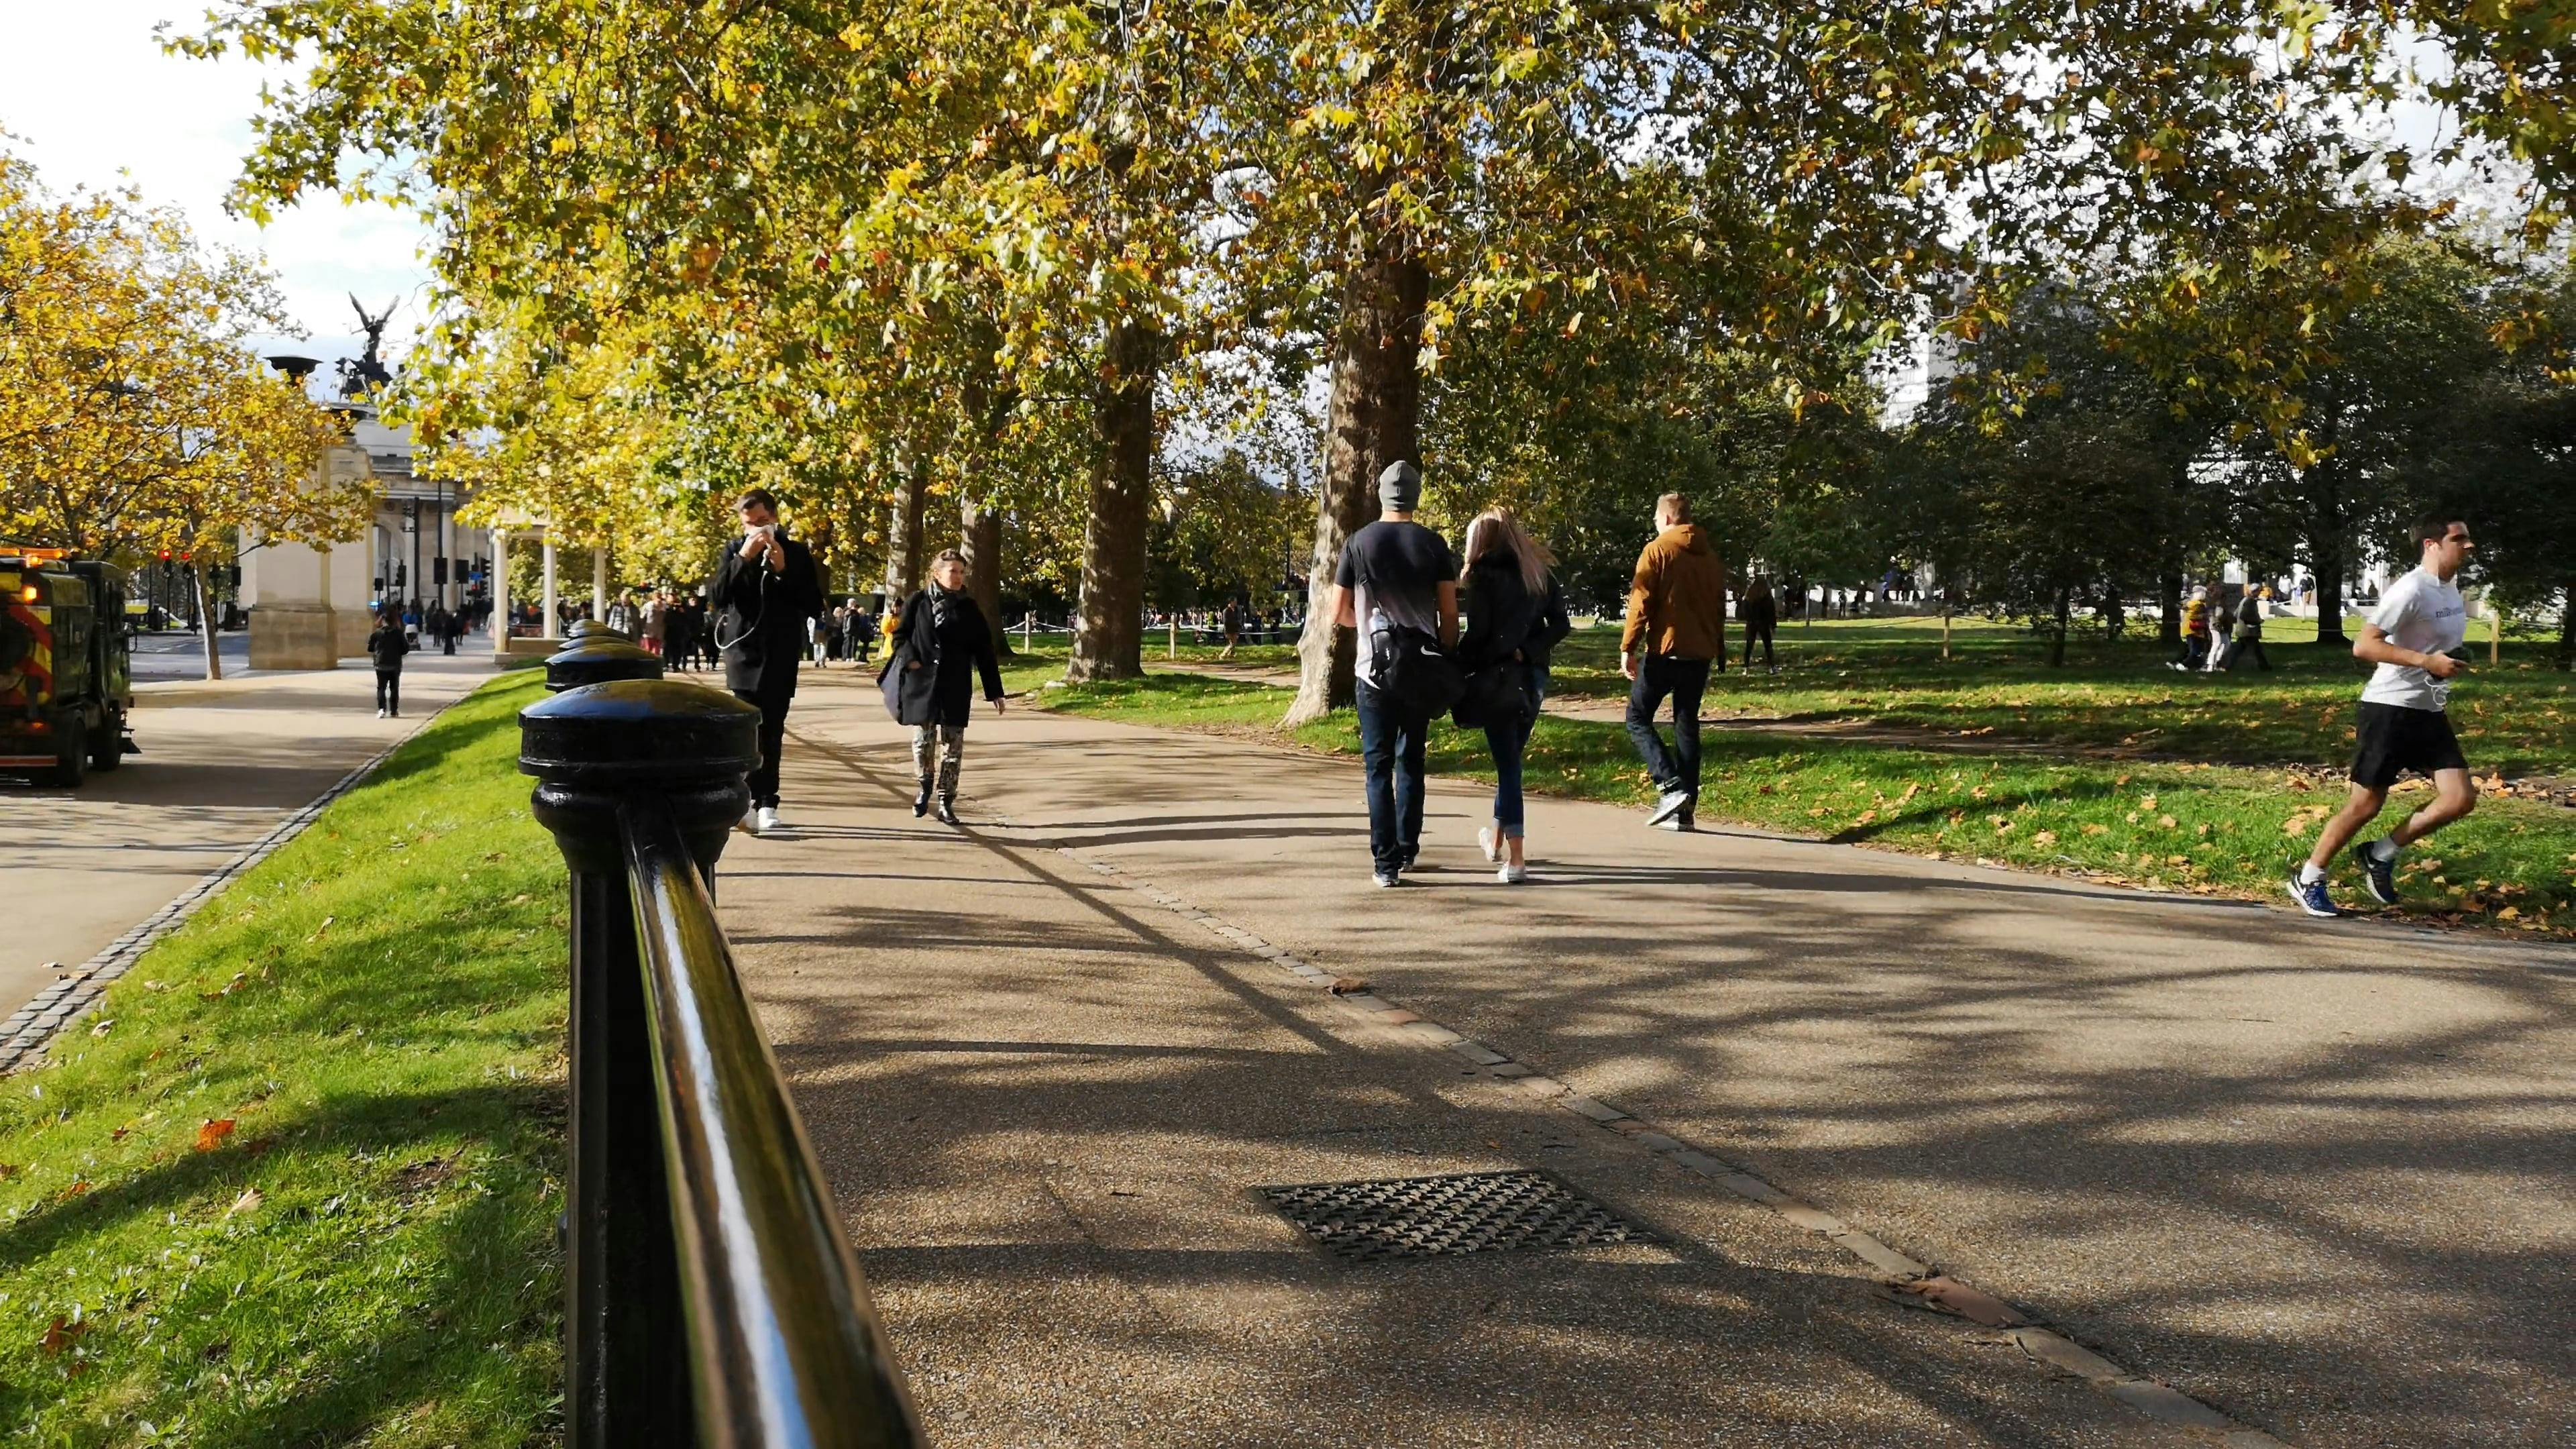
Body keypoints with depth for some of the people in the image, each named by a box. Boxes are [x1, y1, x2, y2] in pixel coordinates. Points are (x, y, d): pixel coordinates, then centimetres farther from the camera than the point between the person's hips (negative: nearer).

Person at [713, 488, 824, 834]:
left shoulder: (797, 554, 6)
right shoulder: (734, 553, 8)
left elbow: (814, 606, 1)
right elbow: (719, 596, -5)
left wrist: (784, 570, -10)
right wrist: (744, 558, -15)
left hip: (781, 656, 1)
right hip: (744, 652, 0)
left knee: (771, 733, 1)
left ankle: (764, 805, 5)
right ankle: (762, 802, -16)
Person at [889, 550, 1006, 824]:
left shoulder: (969, 608, 4)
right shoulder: (918, 602, 1)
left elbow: (984, 651, 5)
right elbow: (900, 634, 8)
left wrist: (995, 691, 2)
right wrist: (910, 660, -11)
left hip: (957, 689, 1)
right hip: (922, 684, -1)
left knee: (953, 745, 1)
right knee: (923, 740, 2)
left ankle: (946, 802, 10)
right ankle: (925, 786, 29)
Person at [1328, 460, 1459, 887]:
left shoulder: (1359, 543, -2)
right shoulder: (1433, 545, 0)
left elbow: (1338, 612, 1)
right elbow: (1449, 614, -2)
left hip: (1375, 669, -2)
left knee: (1379, 765, 1)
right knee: (1411, 760, 15)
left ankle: (1385, 862, -6)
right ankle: (1407, 851, 21)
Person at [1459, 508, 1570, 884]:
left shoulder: (1486, 576, -7)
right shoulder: (1540, 572, 10)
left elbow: (1477, 634, -13)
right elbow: (1561, 625, 3)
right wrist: (1526, 651, -3)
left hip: (1498, 674, -6)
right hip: (1533, 676, 6)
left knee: (1507, 762, -3)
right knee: (1511, 757, 21)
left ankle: (1516, 859, -7)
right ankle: (1497, 838, 36)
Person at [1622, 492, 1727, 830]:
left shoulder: (1658, 550, -5)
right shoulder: (1710, 557, 14)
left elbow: (1640, 602, -11)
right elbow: (1719, 608, 19)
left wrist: (1628, 648, -9)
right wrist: (1714, 651, 26)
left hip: (1664, 651, -6)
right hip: (1699, 654, 6)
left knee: (1638, 718, 5)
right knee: (1687, 726, 9)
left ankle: (1671, 787, -13)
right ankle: (1685, 810, 7)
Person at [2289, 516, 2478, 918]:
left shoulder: (2451, 590, 11)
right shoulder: (2411, 590, -16)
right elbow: (2363, 646, -22)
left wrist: (2441, 694, 22)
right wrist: (2426, 662, -27)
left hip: (2430, 713, 8)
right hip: (2389, 709, -8)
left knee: (2461, 798, -3)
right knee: (2365, 805, -4)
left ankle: (2380, 856, 12)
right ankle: (2309, 880, 10)